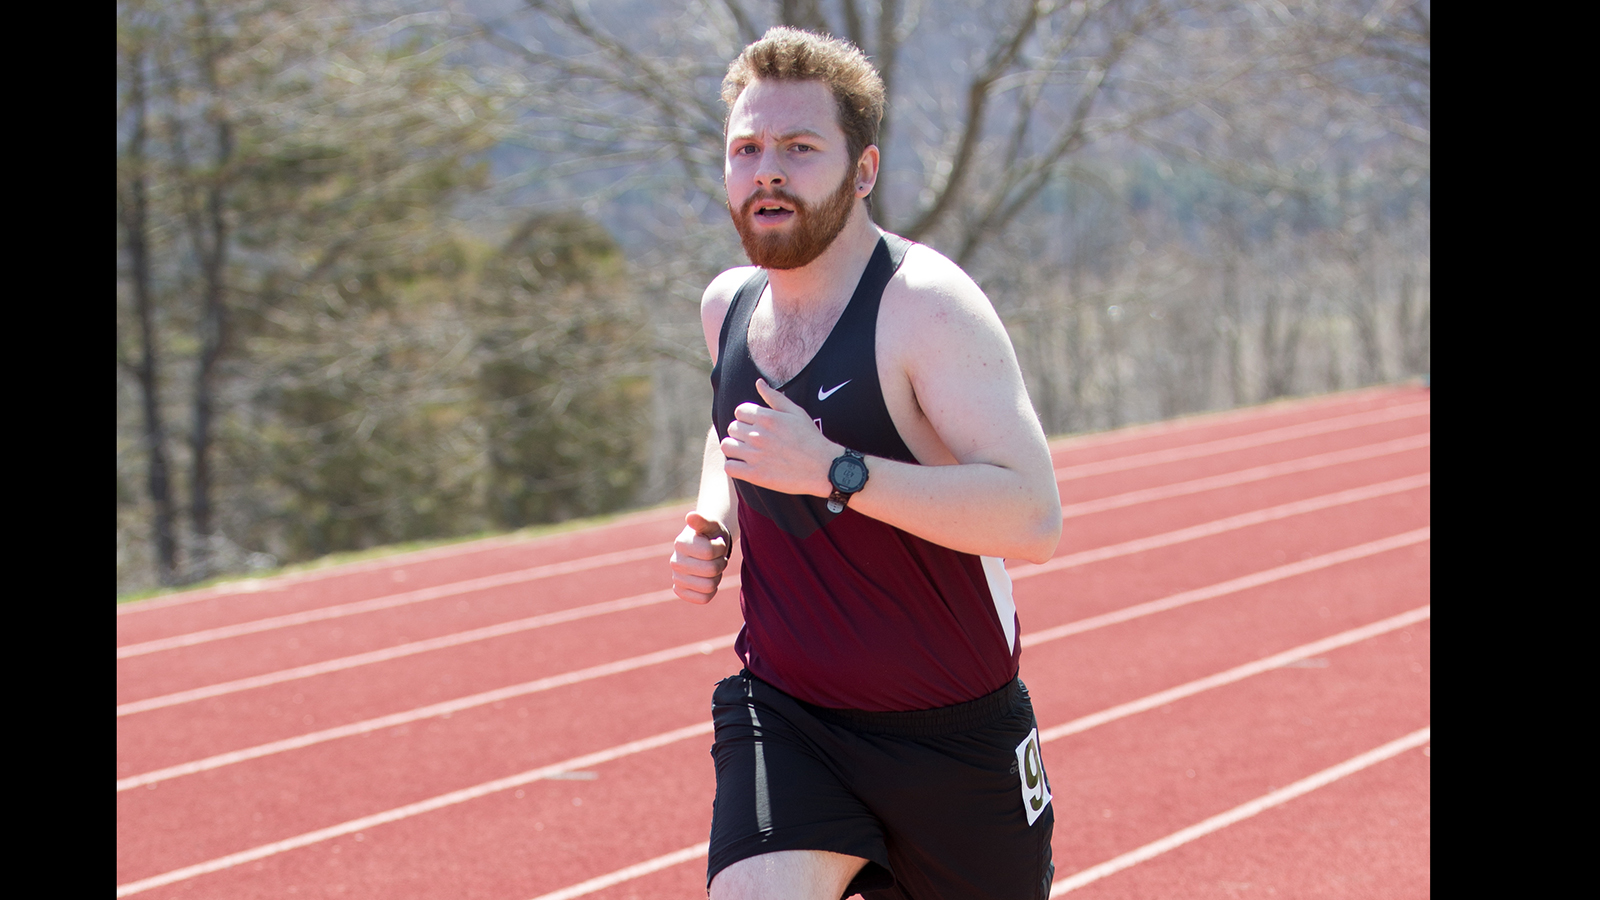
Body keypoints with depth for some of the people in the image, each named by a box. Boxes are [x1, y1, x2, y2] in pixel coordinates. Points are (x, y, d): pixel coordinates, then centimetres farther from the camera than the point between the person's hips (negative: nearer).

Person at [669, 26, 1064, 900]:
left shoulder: (926, 306, -18)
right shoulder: (729, 306, 4)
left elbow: (1033, 517, -28)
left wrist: (833, 470, -34)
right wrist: (710, 526, 6)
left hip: (953, 730, -4)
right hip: (781, 713, 4)